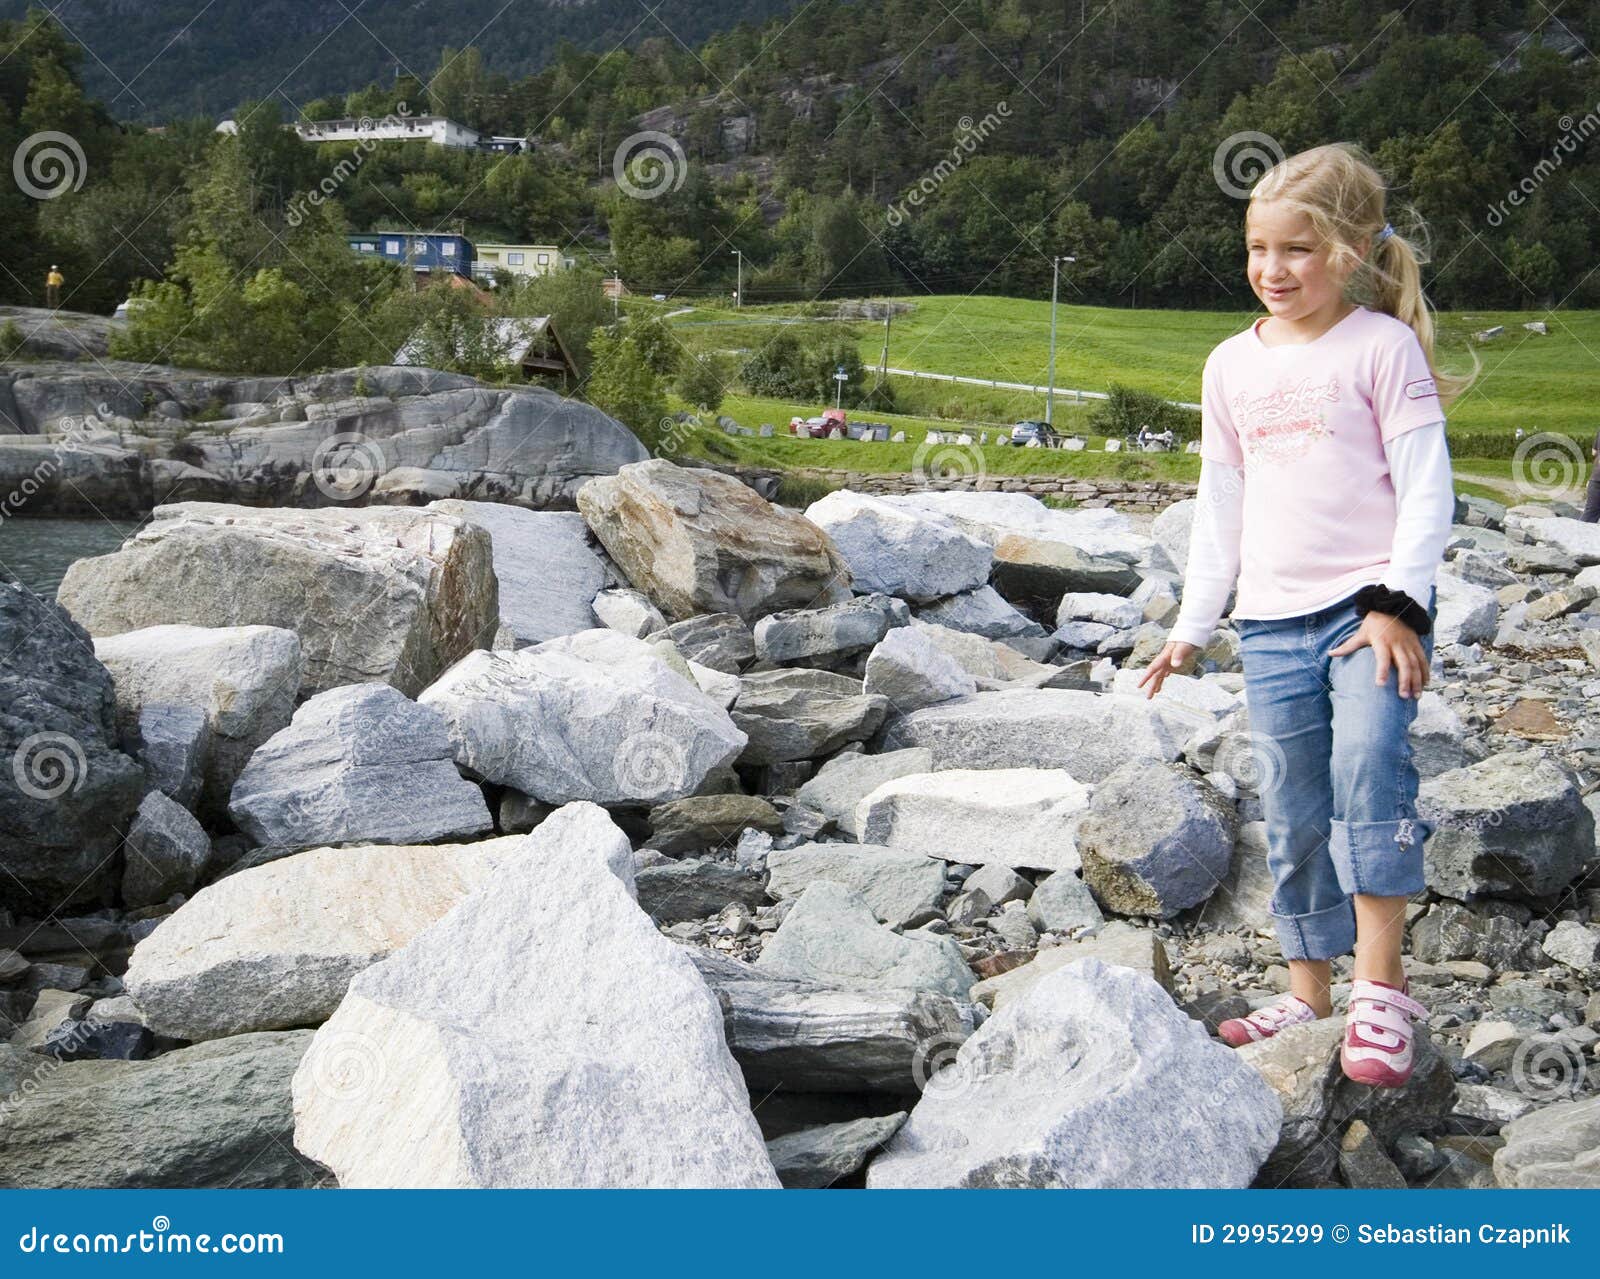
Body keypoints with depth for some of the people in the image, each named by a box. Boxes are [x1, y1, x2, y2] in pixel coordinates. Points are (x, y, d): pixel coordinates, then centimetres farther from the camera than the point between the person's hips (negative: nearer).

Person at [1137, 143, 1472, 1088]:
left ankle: (1382, 989, -16)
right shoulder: (1233, 367, 12)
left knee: (1367, 765, -24)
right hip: (1273, 621, 5)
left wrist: (1399, 604, -15)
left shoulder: (1382, 346, -2)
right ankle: (1308, 997, 18)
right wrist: (1193, 626, 17)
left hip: (1373, 604, -5)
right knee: (1292, 816, 7)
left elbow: (1426, 487, -5)